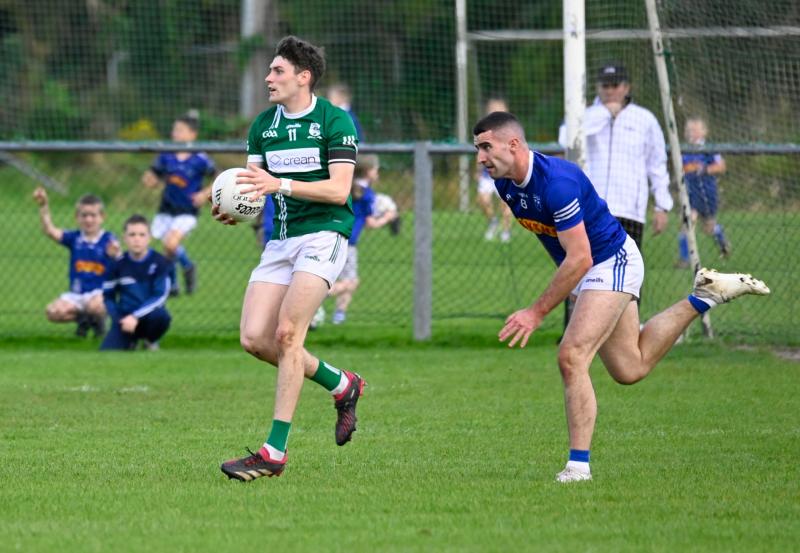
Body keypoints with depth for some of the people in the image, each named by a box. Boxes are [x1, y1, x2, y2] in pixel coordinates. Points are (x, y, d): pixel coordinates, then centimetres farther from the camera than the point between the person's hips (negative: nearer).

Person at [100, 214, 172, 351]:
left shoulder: (159, 262, -8)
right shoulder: (118, 265, -1)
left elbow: (160, 296, -14)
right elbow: (108, 296, 7)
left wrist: (136, 317, -22)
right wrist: (119, 319, -9)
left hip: (149, 316, -1)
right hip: (125, 318, 1)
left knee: (161, 316, -38)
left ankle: (151, 342, 0)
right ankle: (131, 340, 15)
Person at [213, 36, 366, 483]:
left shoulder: (335, 121, -7)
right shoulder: (263, 125, 13)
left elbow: (339, 190, -14)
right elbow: (253, 185, 12)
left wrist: (281, 184, -25)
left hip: (323, 235, -7)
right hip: (281, 240, 7)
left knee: (287, 333, -19)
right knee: (255, 339, -5)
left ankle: (275, 452, -16)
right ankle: (342, 385, 20)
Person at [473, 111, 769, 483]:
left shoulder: (556, 181, -32)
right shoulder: (505, 184, -5)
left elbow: (579, 259, -31)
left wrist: (537, 312, -30)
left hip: (612, 262, -9)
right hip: (589, 270, 9)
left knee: (572, 357, -22)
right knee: (630, 369, 16)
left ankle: (579, 463, -16)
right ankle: (705, 296, 30)